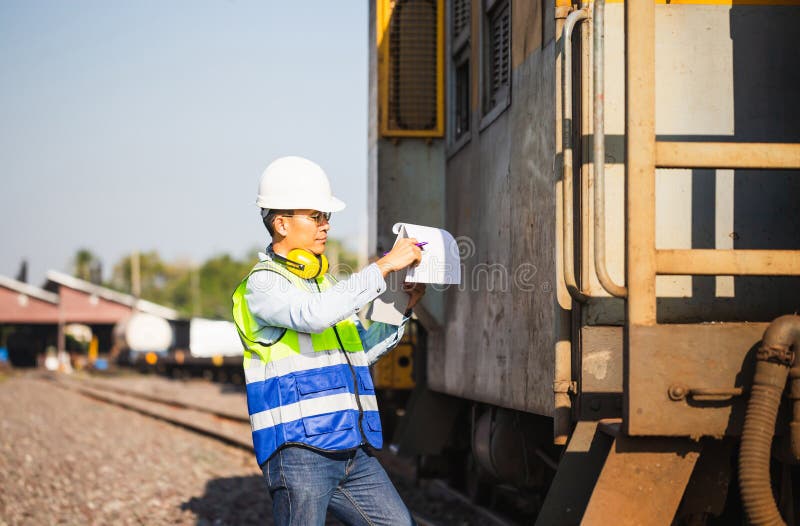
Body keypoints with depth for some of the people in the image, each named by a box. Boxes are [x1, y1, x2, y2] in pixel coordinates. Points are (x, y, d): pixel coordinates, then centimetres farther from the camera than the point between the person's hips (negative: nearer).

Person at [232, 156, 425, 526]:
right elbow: (315, 315, -26)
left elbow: (362, 349, 29)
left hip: (351, 451, 8)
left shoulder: (324, 282, 21)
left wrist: (404, 308, 16)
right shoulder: (262, 283, -6)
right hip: (298, 450, -8)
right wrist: (384, 266, -24)